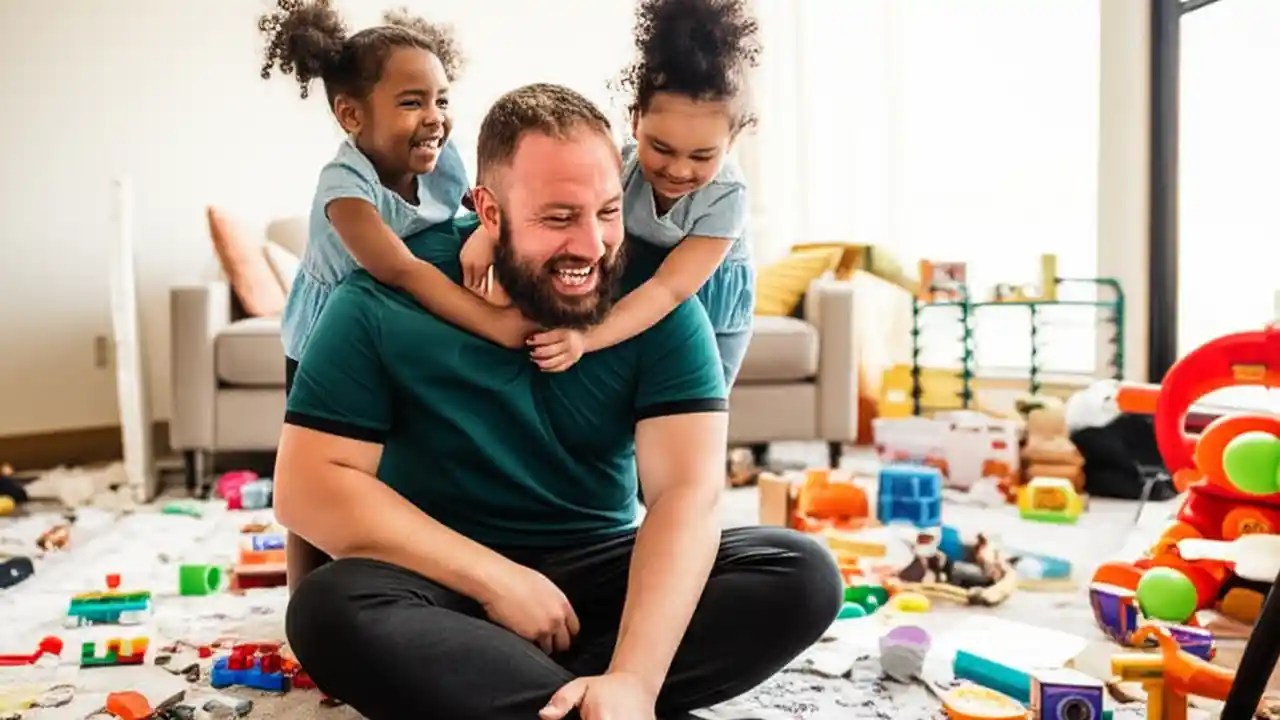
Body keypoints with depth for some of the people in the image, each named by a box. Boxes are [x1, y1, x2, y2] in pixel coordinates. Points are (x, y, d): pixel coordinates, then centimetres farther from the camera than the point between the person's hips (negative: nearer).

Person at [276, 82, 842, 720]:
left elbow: (687, 492, -20)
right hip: (448, 583, -2)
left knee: (802, 574, -19)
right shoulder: (387, 302, -12)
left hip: (600, 575, 3)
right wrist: (495, 579, -22)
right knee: (332, 607, -33)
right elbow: (308, 485, -15)